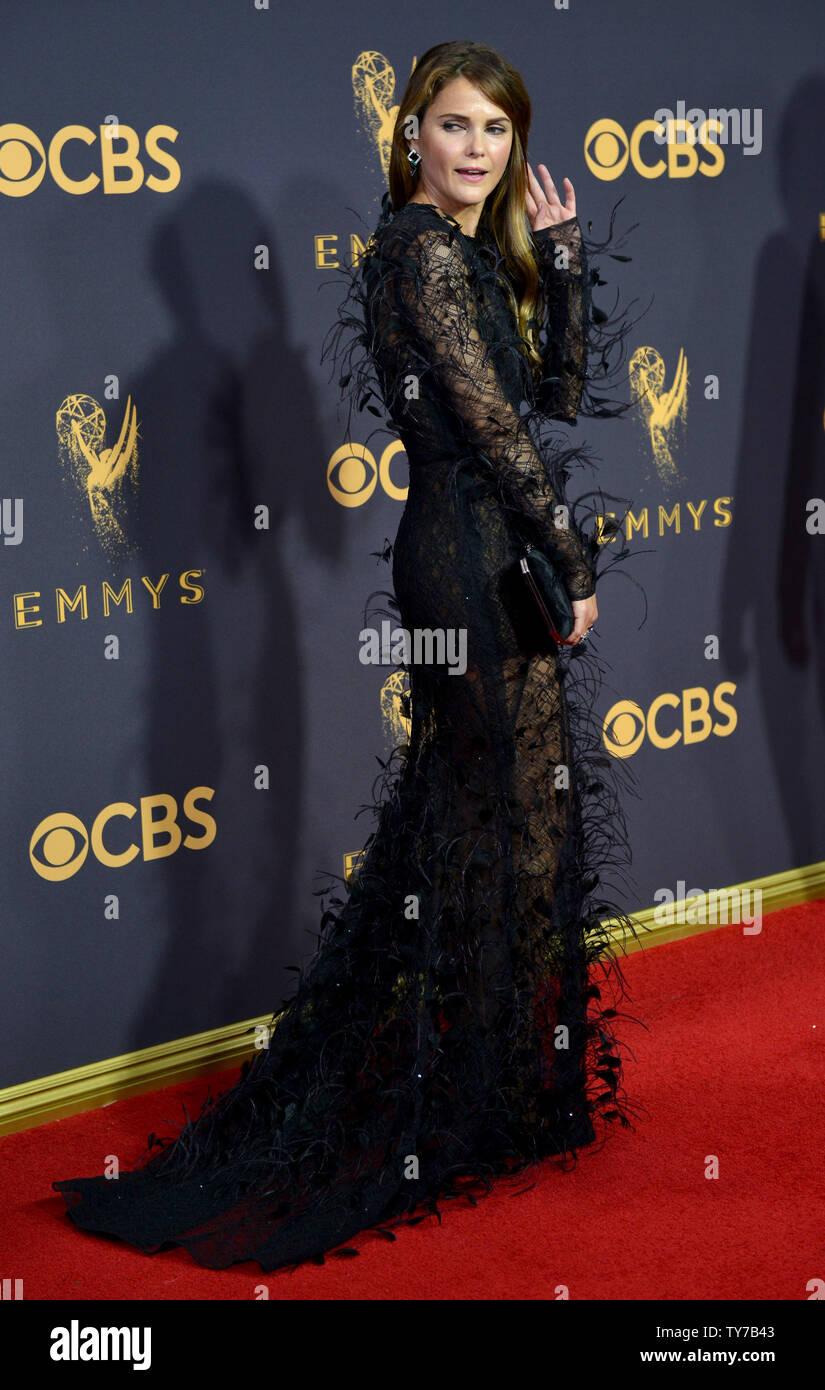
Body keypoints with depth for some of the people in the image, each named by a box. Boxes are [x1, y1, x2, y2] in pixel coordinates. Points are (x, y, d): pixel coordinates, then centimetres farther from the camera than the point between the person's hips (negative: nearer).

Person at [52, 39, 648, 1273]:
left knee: (461, 822, 16)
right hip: (477, 557, -10)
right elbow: (491, 422, -18)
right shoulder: (424, 248, -14)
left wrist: (561, 255, 6)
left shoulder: (476, 250, 15)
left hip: (470, 552, 10)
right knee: (509, 819, 0)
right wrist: (574, 559, -13)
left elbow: (558, 394, 12)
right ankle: (484, 1114, 13)